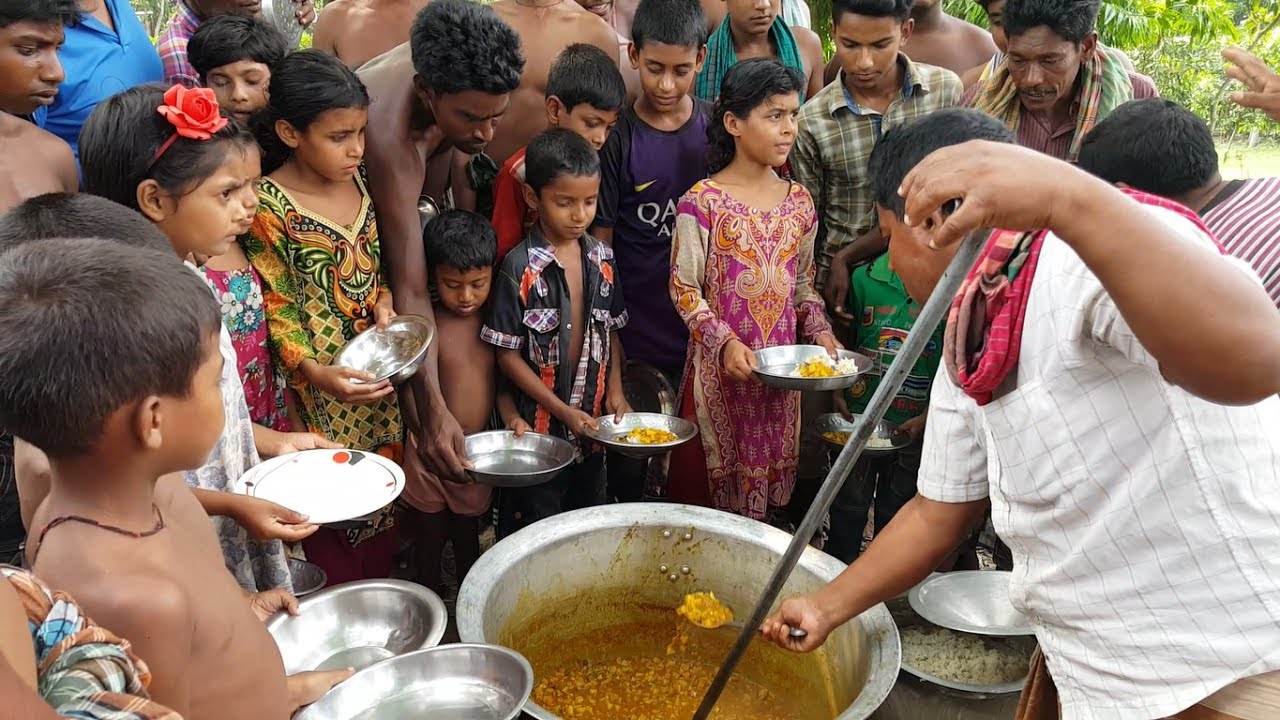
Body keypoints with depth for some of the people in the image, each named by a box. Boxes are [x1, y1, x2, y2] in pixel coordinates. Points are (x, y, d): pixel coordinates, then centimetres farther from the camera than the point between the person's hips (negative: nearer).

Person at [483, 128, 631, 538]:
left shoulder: (602, 259, 2)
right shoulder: (521, 267, -15)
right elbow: (508, 355, -12)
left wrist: (615, 388, -3)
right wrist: (563, 411, -14)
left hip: (593, 421, 5)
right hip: (539, 423, -5)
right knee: (532, 533, 7)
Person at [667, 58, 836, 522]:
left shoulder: (799, 202, 7)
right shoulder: (703, 201, -9)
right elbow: (683, 288, -9)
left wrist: (820, 332, 0)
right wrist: (724, 342, -19)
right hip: (720, 365, -4)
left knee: (771, 479, 12)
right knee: (715, 483, 4)